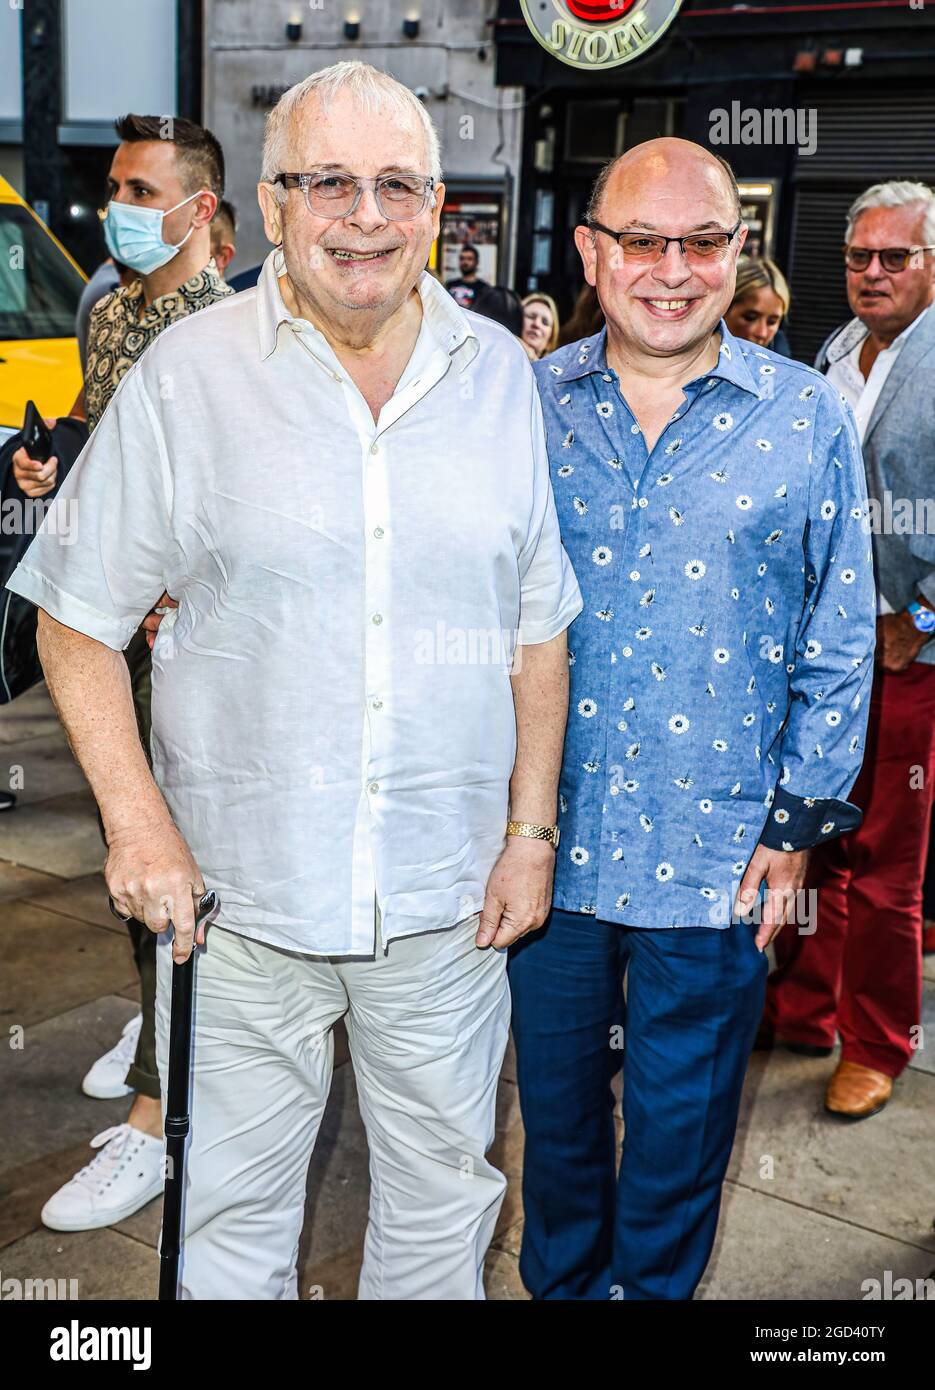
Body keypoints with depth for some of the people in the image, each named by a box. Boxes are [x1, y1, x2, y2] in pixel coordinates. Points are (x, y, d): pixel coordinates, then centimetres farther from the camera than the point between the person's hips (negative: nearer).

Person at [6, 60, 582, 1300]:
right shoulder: (187, 375, -6)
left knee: (444, 1197, 19)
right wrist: (136, 818, -12)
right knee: (233, 1209, 15)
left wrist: (531, 831, 3)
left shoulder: (500, 375, 3)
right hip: (241, 888, -2)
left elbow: (539, 631, 7)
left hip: (447, 896, 2)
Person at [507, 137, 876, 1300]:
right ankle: (558, 1285, 44)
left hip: (717, 854, -1)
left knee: (680, 1131, 15)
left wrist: (798, 821, -2)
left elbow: (840, 643, 1)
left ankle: (654, 1290, 40)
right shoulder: (525, 406, 0)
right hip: (546, 840, 2)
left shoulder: (807, 418, -3)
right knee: (555, 1110, 19)